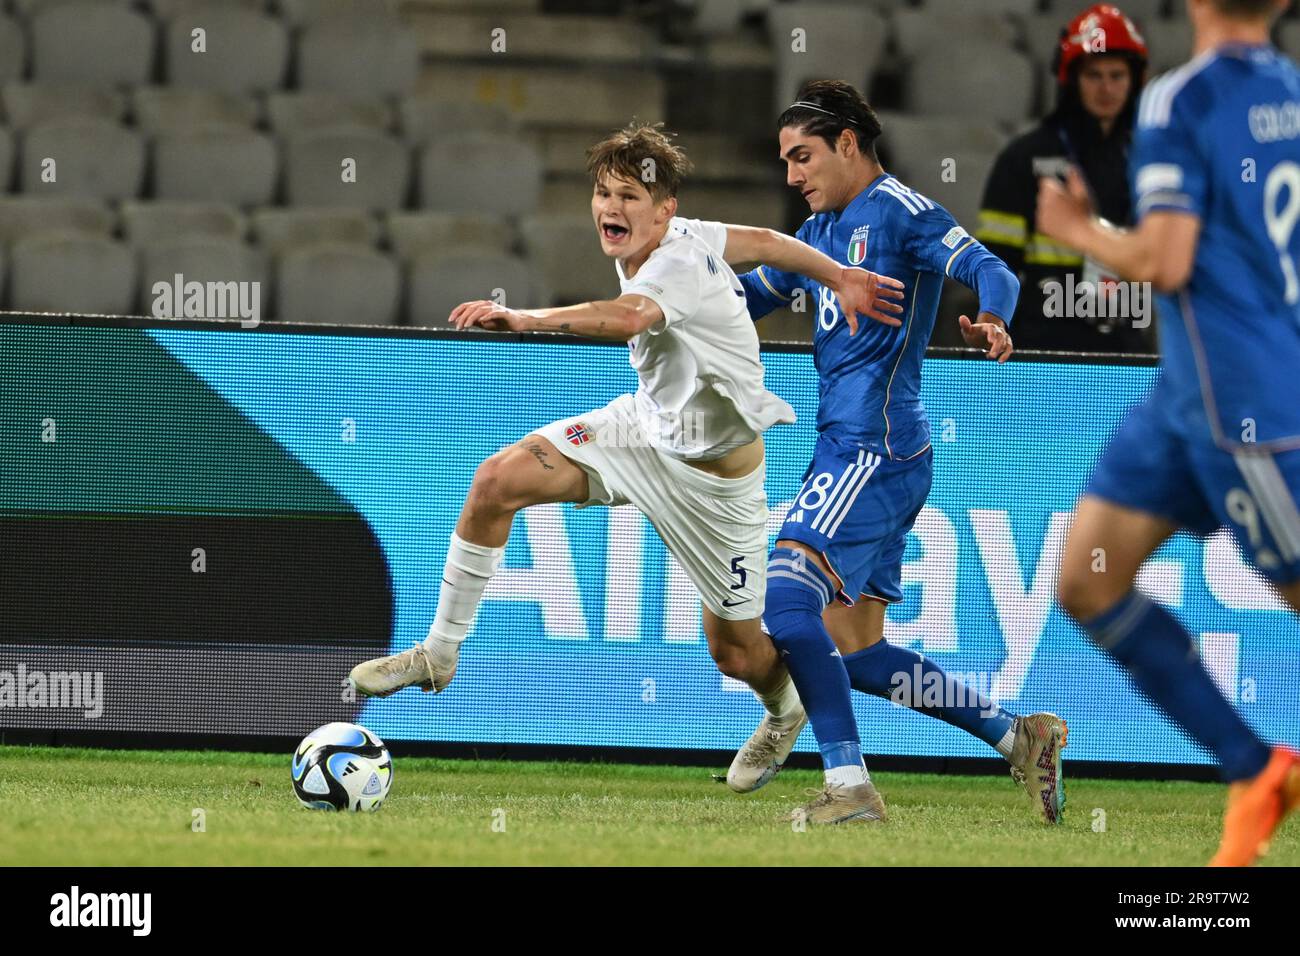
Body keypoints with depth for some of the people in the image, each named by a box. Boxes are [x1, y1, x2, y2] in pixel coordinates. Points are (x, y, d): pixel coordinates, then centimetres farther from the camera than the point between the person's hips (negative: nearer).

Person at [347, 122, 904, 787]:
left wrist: (522, 319, -66)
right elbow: (763, 242, 4)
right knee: (497, 481, -13)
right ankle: (439, 653, -1)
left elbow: (628, 317, -55)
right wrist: (839, 278, 13)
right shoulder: (670, 239, -8)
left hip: (713, 474, -7)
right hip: (644, 427, 7)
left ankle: (788, 708, 41)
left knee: (737, 653, 3)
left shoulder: (678, 262, -32)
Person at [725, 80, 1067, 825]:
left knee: (787, 593, -21)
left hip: (874, 448, -10)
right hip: (847, 449, 10)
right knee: (855, 650, 9)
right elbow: (752, 294, 31)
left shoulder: (899, 211, -6)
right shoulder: (821, 230, 20)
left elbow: (991, 271, -19)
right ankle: (1020, 740, 14)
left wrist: (993, 321, -41)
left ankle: (850, 785, -24)